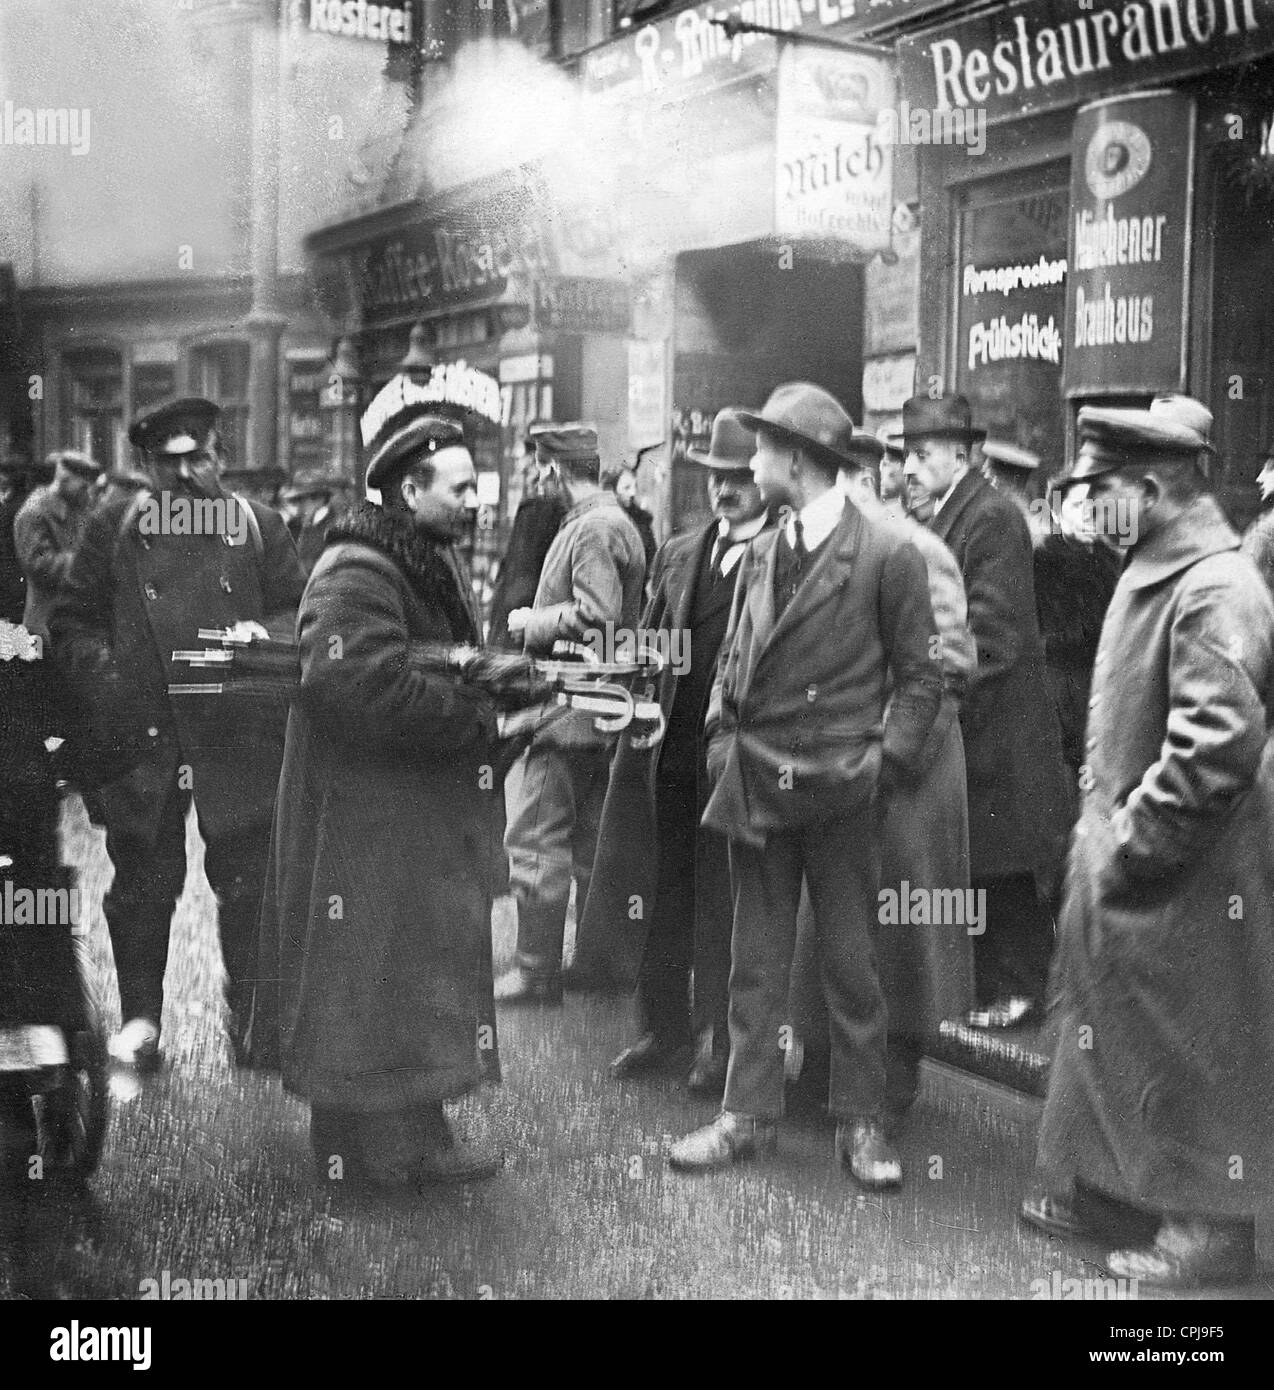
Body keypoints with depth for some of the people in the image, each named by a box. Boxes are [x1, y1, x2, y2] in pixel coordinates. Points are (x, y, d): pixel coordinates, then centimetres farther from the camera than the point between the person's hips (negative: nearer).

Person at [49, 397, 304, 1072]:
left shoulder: (258, 525, 7)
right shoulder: (113, 524, 7)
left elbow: (303, 611, 8)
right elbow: (71, 619, 9)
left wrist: (262, 633, -11)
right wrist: (104, 675, -5)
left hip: (239, 732, 0)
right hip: (142, 732, 0)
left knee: (247, 878, 4)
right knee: (142, 883, 7)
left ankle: (250, 1016, 18)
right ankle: (140, 1016, 21)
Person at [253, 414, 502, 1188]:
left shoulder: (436, 564, 14)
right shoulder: (357, 576, -19)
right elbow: (360, 686, -30)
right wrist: (477, 717, -23)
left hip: (425, 820, 10)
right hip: (367, 822, -10)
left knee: (421, 976, 16)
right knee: (370, 980, 0)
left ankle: (416, 1137, 28)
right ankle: (373, 1147, 12)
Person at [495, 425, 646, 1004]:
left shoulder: (594, 529, -15)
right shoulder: (616, 522, 17)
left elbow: (595, 618, -24)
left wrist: (530, 621, -11)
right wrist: (538, 619, 14)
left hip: (572, 710, -11)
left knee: (534, 838, -7)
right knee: (588, 842, 16)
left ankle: (537, 972, -3)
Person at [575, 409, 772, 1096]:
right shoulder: (677, 553, 14)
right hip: (668, 750, 6)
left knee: (725, 902, 2)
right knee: (659, 892, 12)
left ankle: (725, 1042, 16)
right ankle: (664, 1026, 26)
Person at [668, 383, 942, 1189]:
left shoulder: (888, 556, -7)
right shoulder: (760, 555, 9)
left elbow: (921, 674, -3)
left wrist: (888, 762, -11)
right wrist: (723, 737, 3)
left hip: (840, 788, -5)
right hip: (757, 783, 5)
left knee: (851, 962, 6)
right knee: (757, 961, 11)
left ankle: (862, 1121, 20)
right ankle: (750, 1115, 21)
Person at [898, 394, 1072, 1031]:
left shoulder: (993, 516, -14)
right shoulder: (942, 516, 13)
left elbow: (991, 631, -19)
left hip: (996, 724, -9)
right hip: (959, 721, 9)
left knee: (1005, 868, 0)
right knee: (975, 864, 14)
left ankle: (1018, 988, 12)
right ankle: (989, 980, 23)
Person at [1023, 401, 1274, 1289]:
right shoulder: (1152, 573, 10)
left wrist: (1135, 840, -20)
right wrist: (1105, 818, 13)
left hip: (1185, 880, -10)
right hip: (1128, 859, 10)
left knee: (1190, 1052, 4)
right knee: (1111, 1024, 19)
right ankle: (1111, 1190, 35)